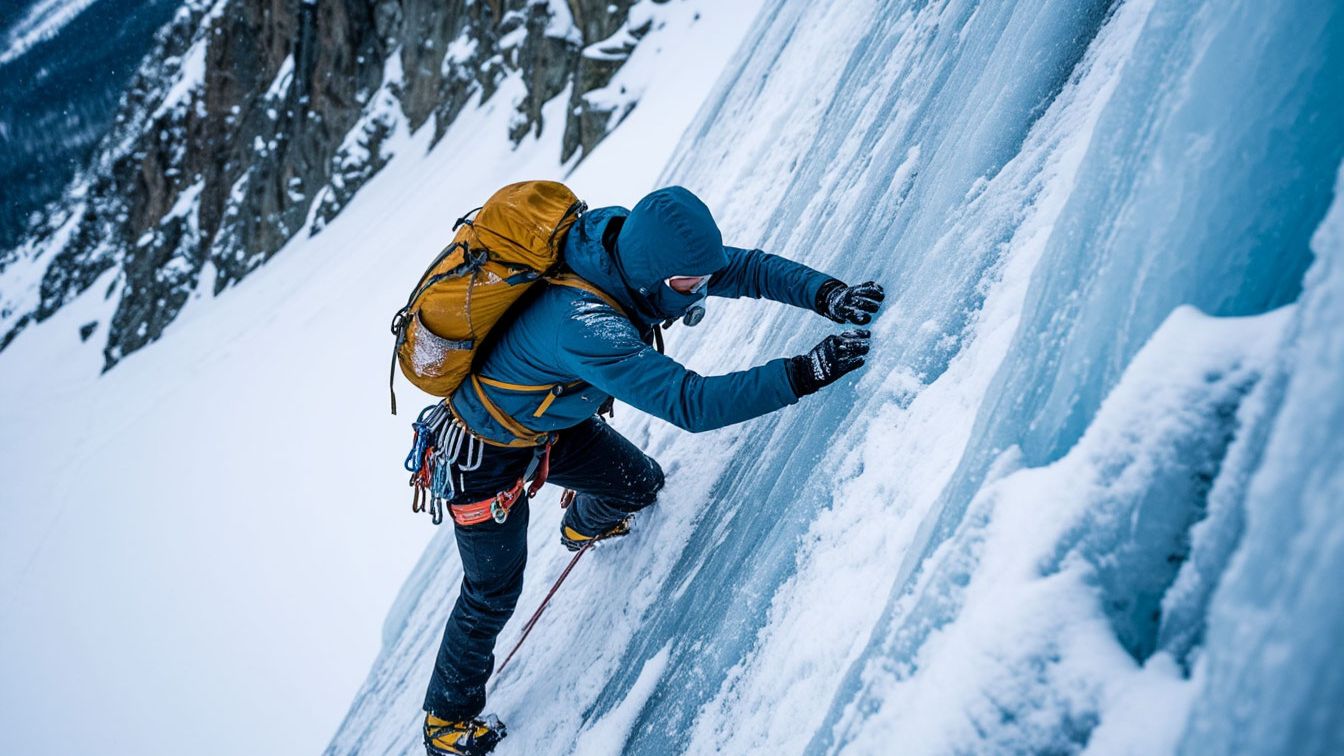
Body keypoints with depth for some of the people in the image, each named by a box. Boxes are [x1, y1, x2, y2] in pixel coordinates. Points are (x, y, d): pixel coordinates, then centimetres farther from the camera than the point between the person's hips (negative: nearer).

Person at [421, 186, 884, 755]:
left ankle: (584, 526, 52)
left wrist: (824, 293, -27)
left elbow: (741, 267, -14)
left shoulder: (630, 247, -20)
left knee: (640, 484, 15)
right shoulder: (581, 323, -43)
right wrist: (804, 374, -47)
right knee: (492, 593, 7)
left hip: (549, 418, 7)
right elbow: (689, 403, -47)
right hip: (486, 452, -7)